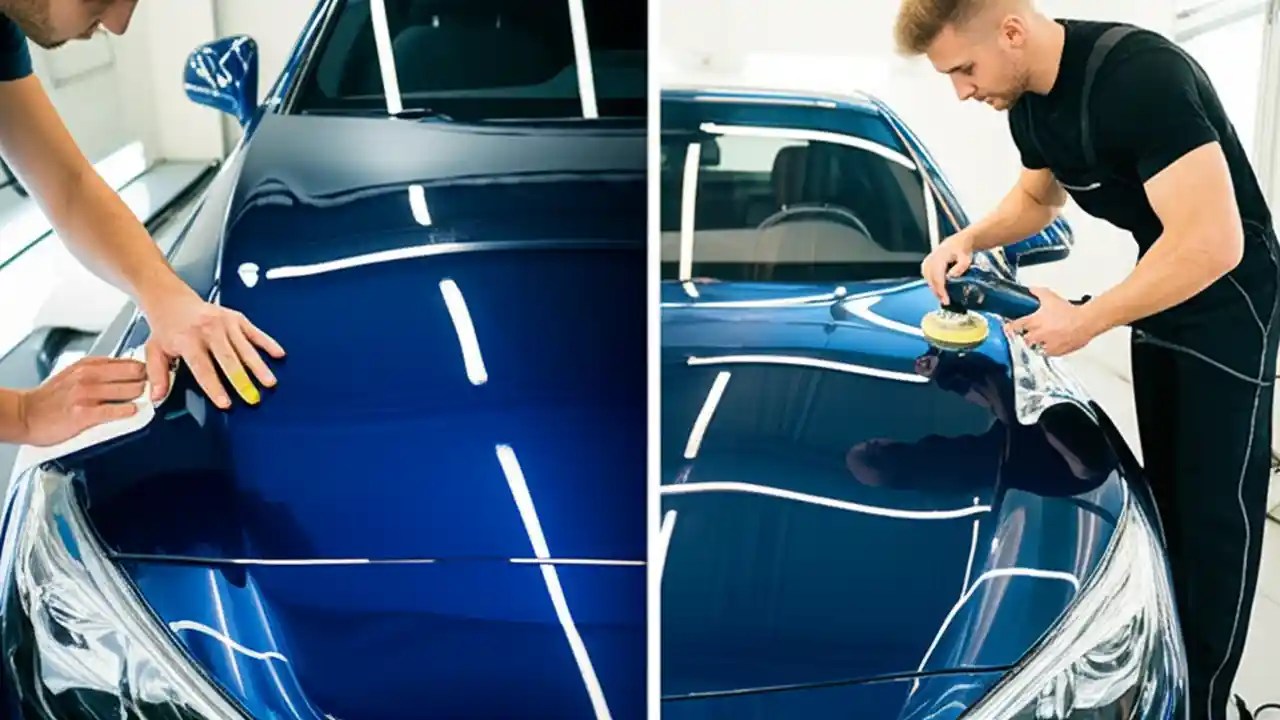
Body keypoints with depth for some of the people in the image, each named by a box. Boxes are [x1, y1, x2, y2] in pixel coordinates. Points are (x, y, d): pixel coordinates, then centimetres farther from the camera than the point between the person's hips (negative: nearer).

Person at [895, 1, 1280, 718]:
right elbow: (1038, 198, 18)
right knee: (1168, 496, 15)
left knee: (1214, 512, -3)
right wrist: (969, 239, -2)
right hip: (1158, 298, 9)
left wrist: (1085, 321, -26)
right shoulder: (1029, 101, -3)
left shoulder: (1142, 75, -31)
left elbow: (1213, 244, -35)